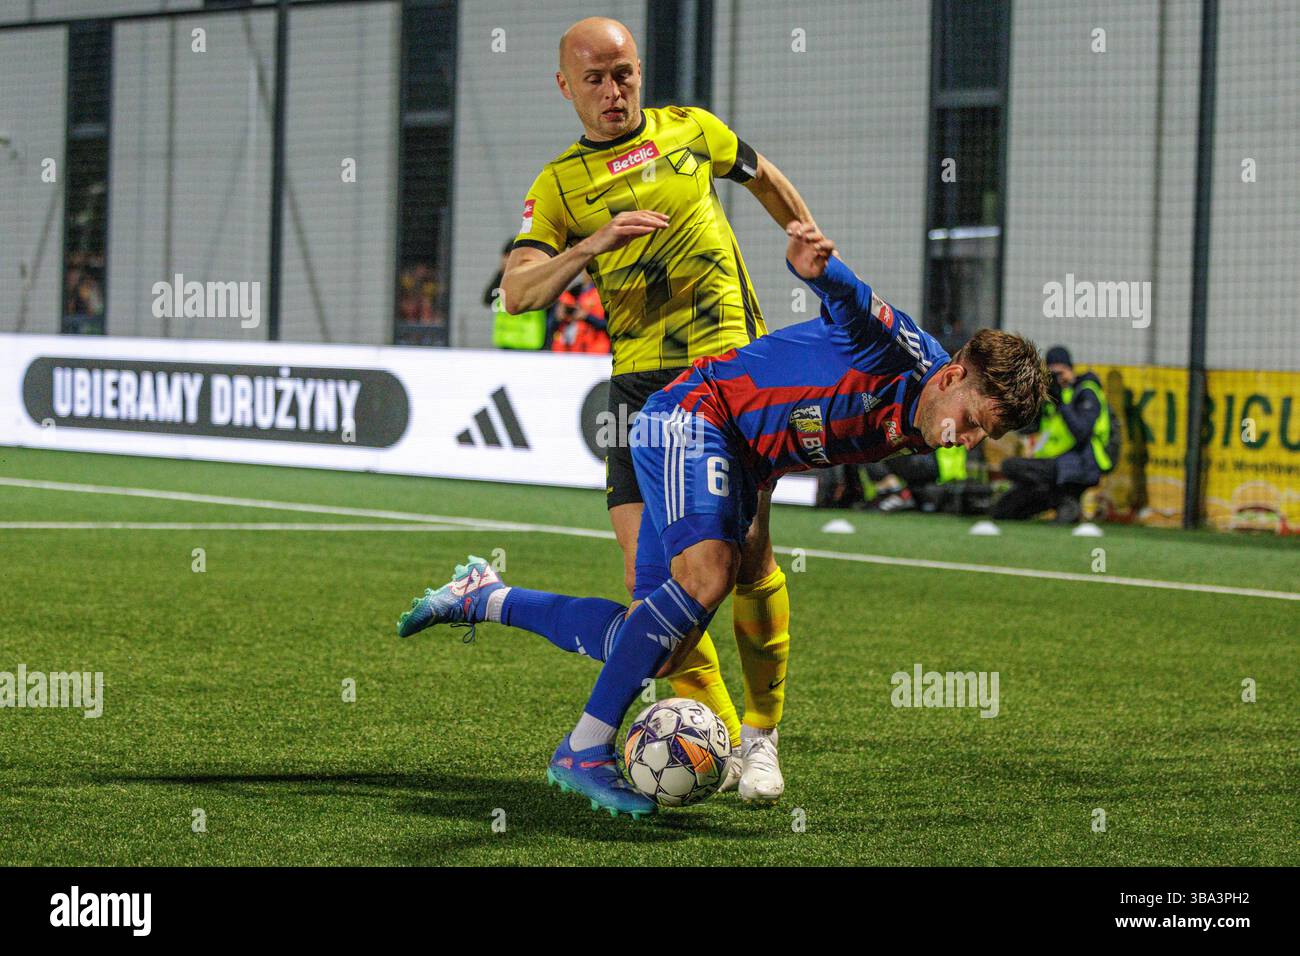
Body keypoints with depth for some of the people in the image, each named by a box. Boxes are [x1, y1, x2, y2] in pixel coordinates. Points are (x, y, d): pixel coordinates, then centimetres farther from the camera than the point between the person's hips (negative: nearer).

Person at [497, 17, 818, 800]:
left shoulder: (691, 131, 10)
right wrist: (591, 246, -20)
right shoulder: (559, 185, 6)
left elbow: (766, 179, 29)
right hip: (642, 382, 1)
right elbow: (518, 291, -6)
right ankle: (714, 736, 7)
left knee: (747, 556, -8)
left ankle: (762, 734, 7)